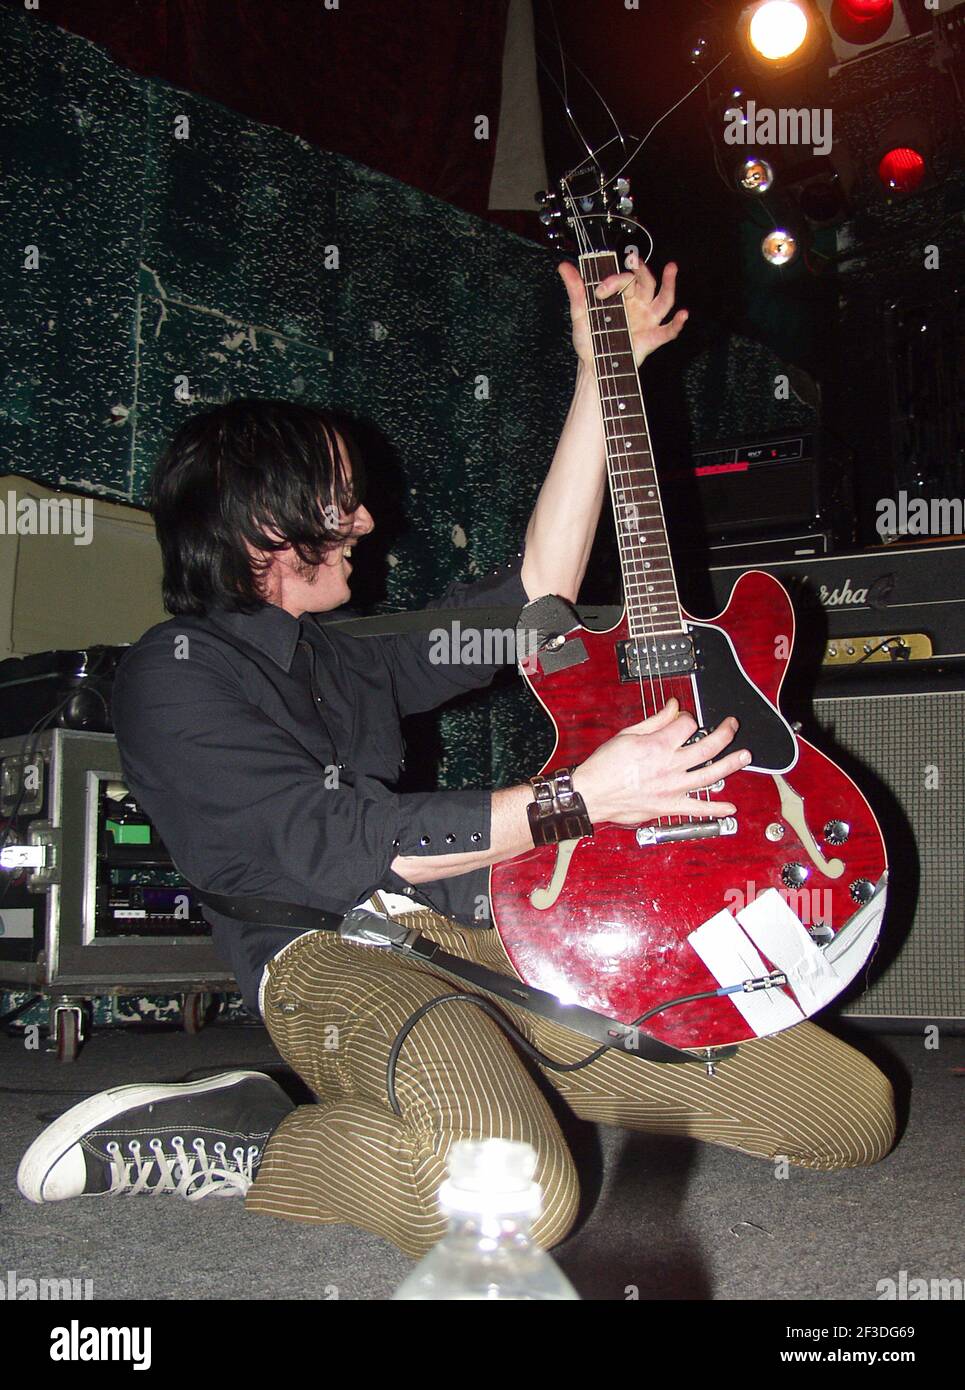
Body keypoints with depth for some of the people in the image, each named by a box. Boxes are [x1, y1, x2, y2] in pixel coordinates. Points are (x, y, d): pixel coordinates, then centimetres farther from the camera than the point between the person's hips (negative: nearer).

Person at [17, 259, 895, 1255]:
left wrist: (604, 374, 22)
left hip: (489, 933, 8)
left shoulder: (345, 657, 27)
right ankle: (211, 1148, -16)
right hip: (331, 958, -8)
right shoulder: (173, 675, 2)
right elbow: (331, 845, -11)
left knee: (858, 1109, -1)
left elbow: (534, 589, 20)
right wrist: (584, 798, -15)